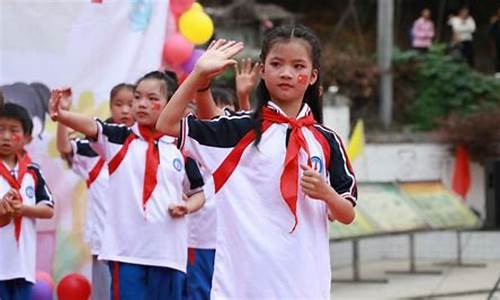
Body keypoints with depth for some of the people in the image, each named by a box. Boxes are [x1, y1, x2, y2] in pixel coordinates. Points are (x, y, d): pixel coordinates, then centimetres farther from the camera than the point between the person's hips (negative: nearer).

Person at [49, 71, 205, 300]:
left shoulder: (181, 149, 4)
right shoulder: (118, 138, 3)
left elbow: (198, 193, 15)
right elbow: (90, 126, -17)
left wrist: (186, 207, -8)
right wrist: (60, 115, -36)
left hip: (169, 251, 1)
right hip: (126, 248, -1)